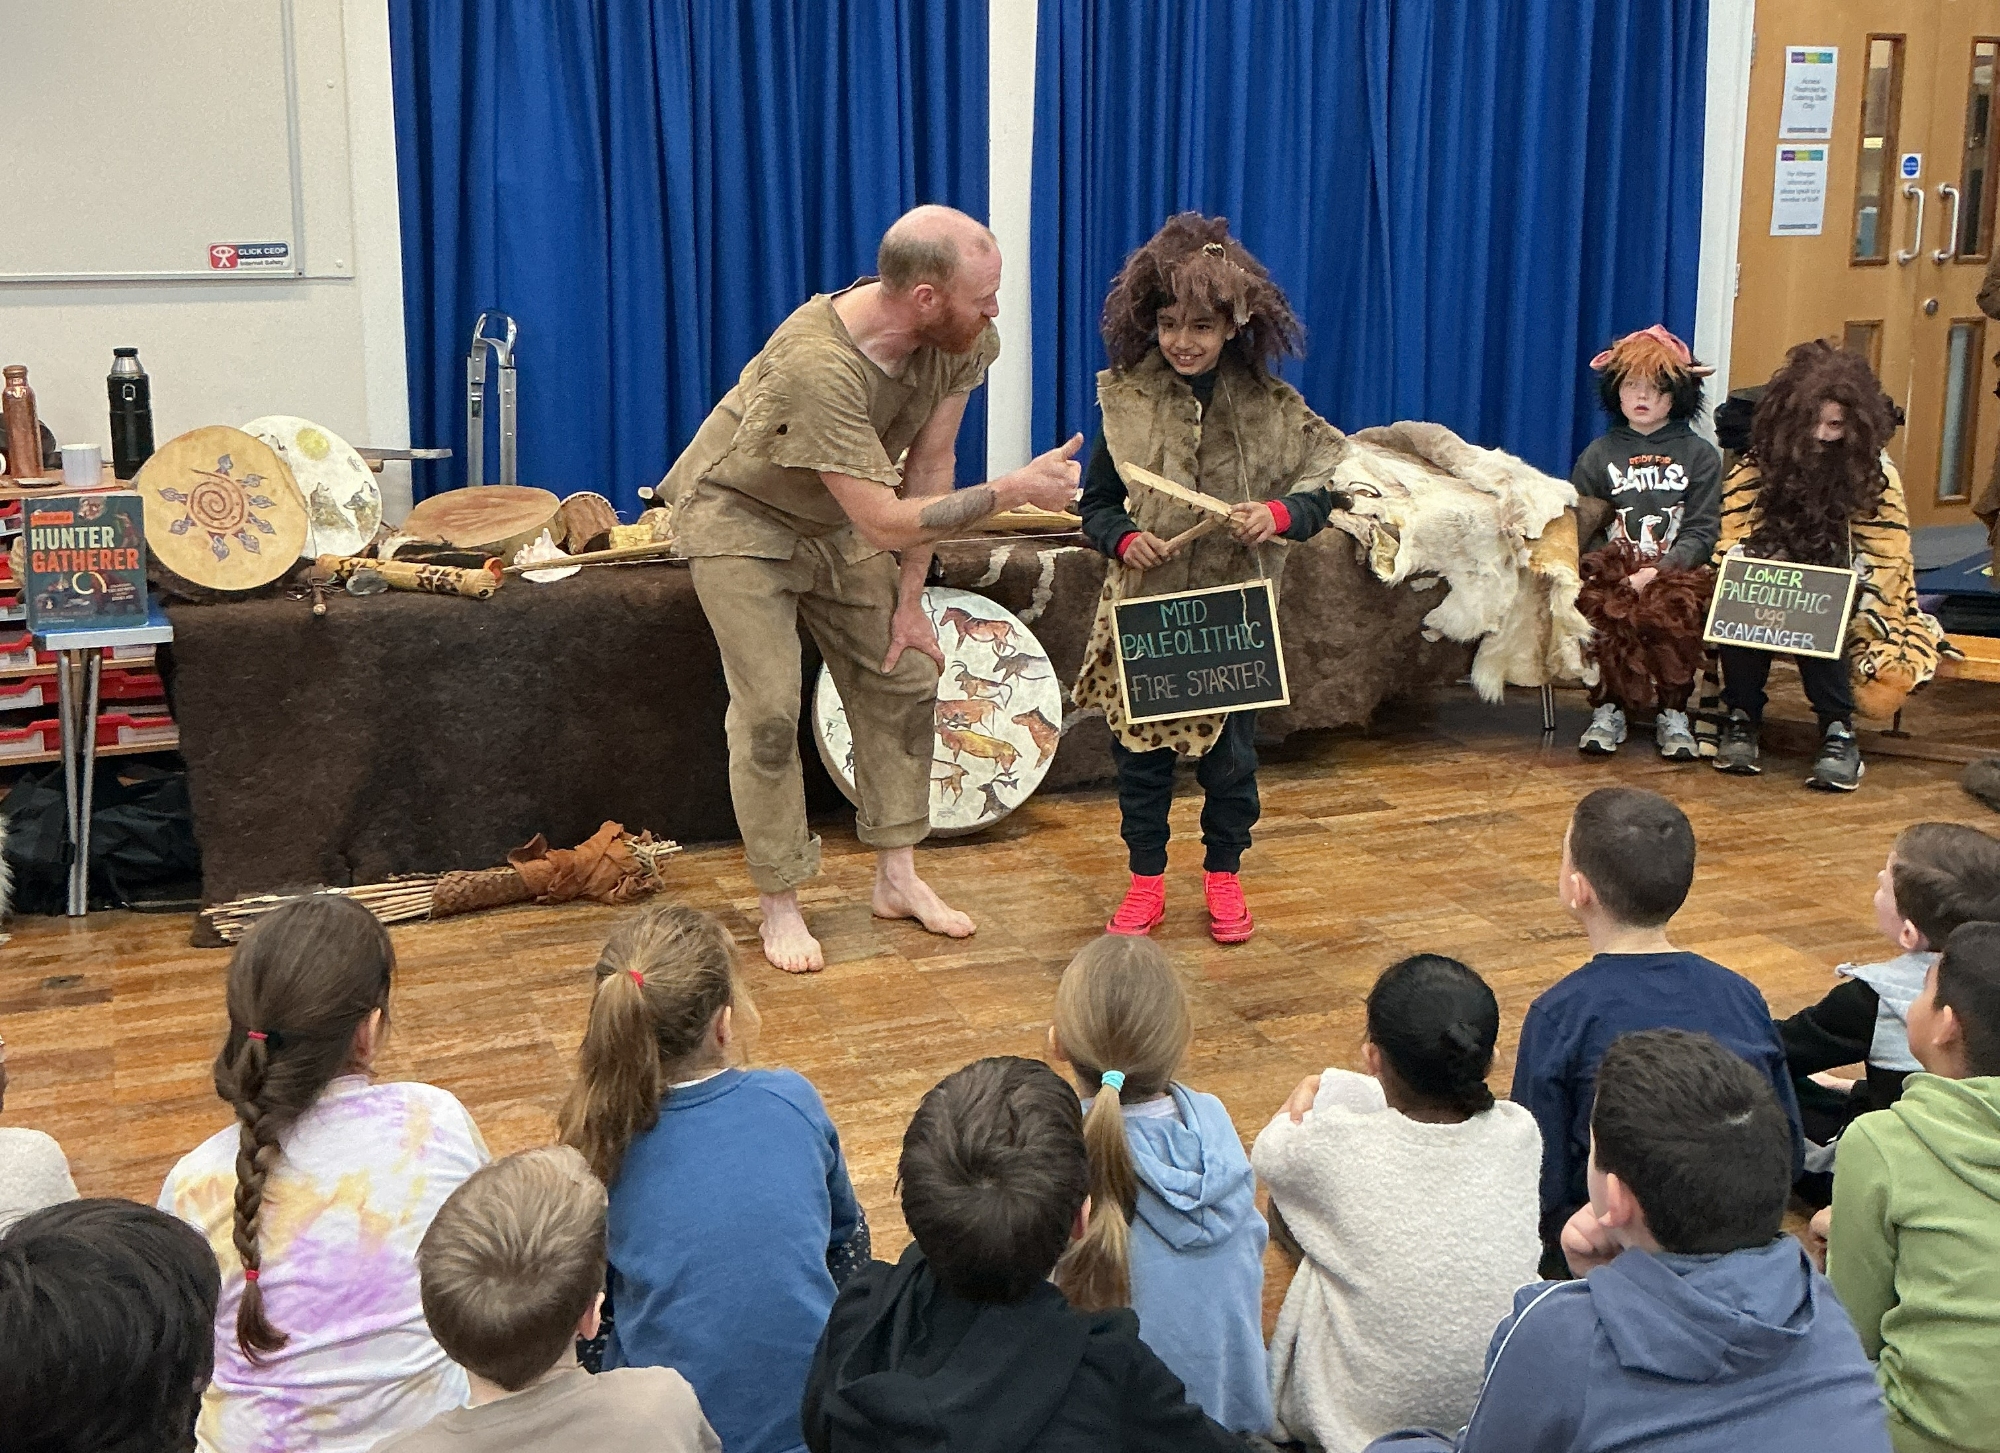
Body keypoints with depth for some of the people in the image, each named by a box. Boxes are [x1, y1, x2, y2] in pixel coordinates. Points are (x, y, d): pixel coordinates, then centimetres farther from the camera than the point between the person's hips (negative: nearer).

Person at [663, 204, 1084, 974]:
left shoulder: (960, 340, -20)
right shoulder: (818, 366, -40)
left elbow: (928, 464, -9)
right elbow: (885, 523, -38)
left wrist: (910, 601, -6)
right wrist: (1014, 490, -35)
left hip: (836, 521, 7)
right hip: (740, 517, -7)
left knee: (904, 678, 5)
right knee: (769, 712, -9)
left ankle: (897, 878, 17)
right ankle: (780, 906, 7)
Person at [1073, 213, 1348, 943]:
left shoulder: (1269, 407, -5)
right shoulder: (1126, 402, -4)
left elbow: (1322, 491, -1)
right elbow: (1096, 503, 3)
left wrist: (1278, 515, -21)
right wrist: (1123, 538, -17)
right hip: (1142, 608, 0)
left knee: (1230, 754, 10)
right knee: (1139, 752, 8)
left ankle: (1223, 876, 29)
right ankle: (1146, 879, 24)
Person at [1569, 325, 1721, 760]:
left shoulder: (1699, 455, 13)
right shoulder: (1598, 455, 16)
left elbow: (1701, 533, 2)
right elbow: (1582, 531, 7)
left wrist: (1658, 572, -15)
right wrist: (1619, 575, -12)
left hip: (1675, 572, 0)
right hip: (1611, 572, 1)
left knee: (1675, 607, -35)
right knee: (1604, 609, -34)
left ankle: (1672, 713, -19)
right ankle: (1607, 709, -20)